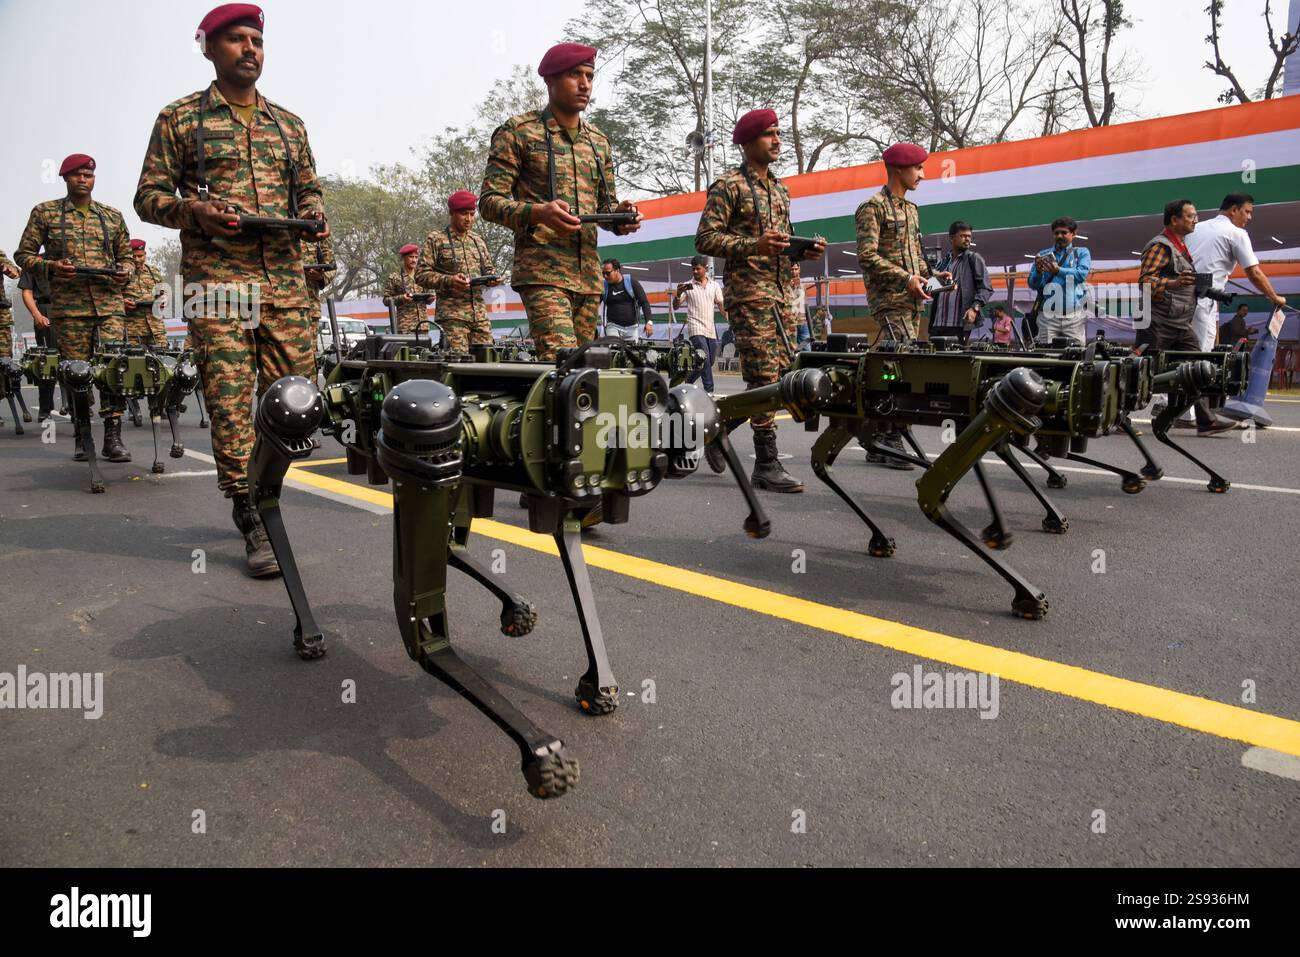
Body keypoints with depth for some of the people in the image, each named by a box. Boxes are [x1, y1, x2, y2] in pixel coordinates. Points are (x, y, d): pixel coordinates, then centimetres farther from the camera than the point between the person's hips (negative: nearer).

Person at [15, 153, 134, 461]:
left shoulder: (112, 216, 16)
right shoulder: (45, 212, 10)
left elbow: (126, 255, 22)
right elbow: (23, 254, 10)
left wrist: (124, 272, -1)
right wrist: (51, 267, -9)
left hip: (109, 303, 1)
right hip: (68, 306, -1)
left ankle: (113, 436, -9)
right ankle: (82, 437, 10)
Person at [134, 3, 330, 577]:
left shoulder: (289, 124, 20)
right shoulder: (180, 118, 10)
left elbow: (309, 190, 26)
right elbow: (149, 196, 8)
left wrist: (313, 216, 3)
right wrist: (193, 210, -12)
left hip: (286, 277, 4)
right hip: (216, 277, -3)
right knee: (229, 396, -8)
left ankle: (259, 489, 23)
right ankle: (252, 519, -1)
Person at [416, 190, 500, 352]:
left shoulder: (477, 240, 19)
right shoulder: (435, 240, 4)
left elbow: (489, 268, 27)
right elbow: (421, 274, -2)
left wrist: (492, 278, 2)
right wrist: (449, 281, -18)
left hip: (480, 313, 5)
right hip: (452, 313, -5)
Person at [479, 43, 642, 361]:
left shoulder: (598, 141, 21)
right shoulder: (518, 131, 2)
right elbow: (489, 201, -2)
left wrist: (620, 216, 0)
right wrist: (538, 212, -22)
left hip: (589, 274, 6)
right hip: (542, 270, -6)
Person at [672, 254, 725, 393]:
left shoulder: (714, 286, 12)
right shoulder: (688, 286, 3)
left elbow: (722, 306, 12)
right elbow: (676, 306, -1)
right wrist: (678, 294, -21)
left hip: (711, 329, 4)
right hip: (696, 328, -4)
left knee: (711, 360, 9)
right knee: (705, 358, -18)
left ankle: (688, 380, 28)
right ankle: (709, 390, -17)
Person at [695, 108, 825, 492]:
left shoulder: (780, 188, 21)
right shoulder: (728, 186, -3)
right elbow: (705, 239, -11)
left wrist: (805, 250, 7)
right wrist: (754, 245, -22)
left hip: (783, 294, 8)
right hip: (748, 292, -8)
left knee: (782, 374, 6)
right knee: (764, 377, -10)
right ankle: (767, 465, -5)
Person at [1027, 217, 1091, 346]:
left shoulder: (1082, 252, 16)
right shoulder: (1043, 254, 18)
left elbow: (1082, 274, -4)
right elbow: (1033, 284, 11)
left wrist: (1058, 270, -18)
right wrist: (1038, 271, -11)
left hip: (1074, 315, -1)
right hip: (1048, 315, 1)